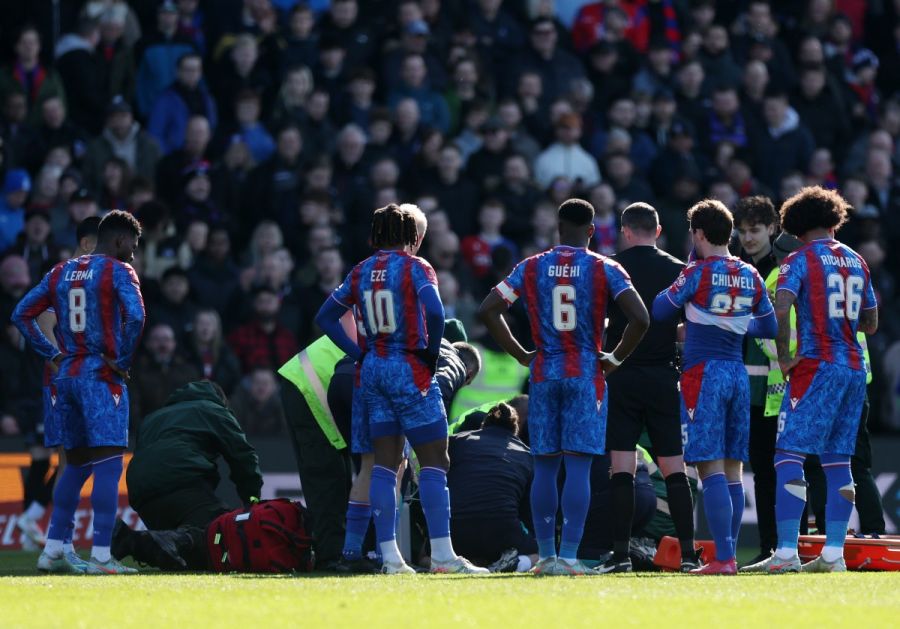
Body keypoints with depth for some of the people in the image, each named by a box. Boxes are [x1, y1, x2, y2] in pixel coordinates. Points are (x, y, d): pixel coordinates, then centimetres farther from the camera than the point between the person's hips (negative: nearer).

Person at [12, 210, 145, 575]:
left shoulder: (61, 272, 14)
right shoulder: (118, 271, -4)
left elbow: (22, 315, 14)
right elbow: (135, 317, -20)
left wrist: (52, 354, 11)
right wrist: (122, 360, -8)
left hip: (66, 375, 7)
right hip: (101, 376, -7)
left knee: (76, 463, 18)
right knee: (108, 463, -8)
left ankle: (52, 550, 16)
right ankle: (100, 556, -16)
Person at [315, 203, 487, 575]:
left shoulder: (361, 272, 10)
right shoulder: (414, 267, -8)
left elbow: (325, 317, 14)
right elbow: (434, 312, -24)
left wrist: (359, 354, 11)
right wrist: (431, 353, -9)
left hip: (374, 370, 6)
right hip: (409, 370, -6)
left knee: (384, 463, 7)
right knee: (434, 461, -2)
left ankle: (389, 555, 3)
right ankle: (442, 554, -8)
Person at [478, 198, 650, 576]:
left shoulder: (531, 268, 4)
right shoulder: (605, 270, -3)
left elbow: (487, 310, 2)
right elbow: (640, 318, -13)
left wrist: (521, 355, 9)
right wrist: (615, 358, 0)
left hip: (544, 374, 2)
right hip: (586, 375, -2)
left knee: (545, 466, 8)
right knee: (579, 466, -5)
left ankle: (546, 555, 10)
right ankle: (569, 556, -11)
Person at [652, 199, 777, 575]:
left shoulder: (698, 272, -8)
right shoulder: (751, 276, 9)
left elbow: (660, 311, -2)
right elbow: (769, 328, 17)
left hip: (703, 371, -6)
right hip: (737, 373, 6)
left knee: (711, 468, -9)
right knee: (732, 470, 10)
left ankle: (723, 558, -17)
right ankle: (729, 555, 10)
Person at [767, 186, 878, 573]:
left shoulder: (800, 260, -4)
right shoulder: (856, 261, 15)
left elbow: (780, 309, -20)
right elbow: (870, 324, 20)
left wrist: (784, 356, -11)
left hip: (817, 365, -6)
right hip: (854, 368, 6)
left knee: (789, 456, -7)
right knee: (838, 461, 11)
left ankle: (787, 552, -16)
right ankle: (834, 553, 8)